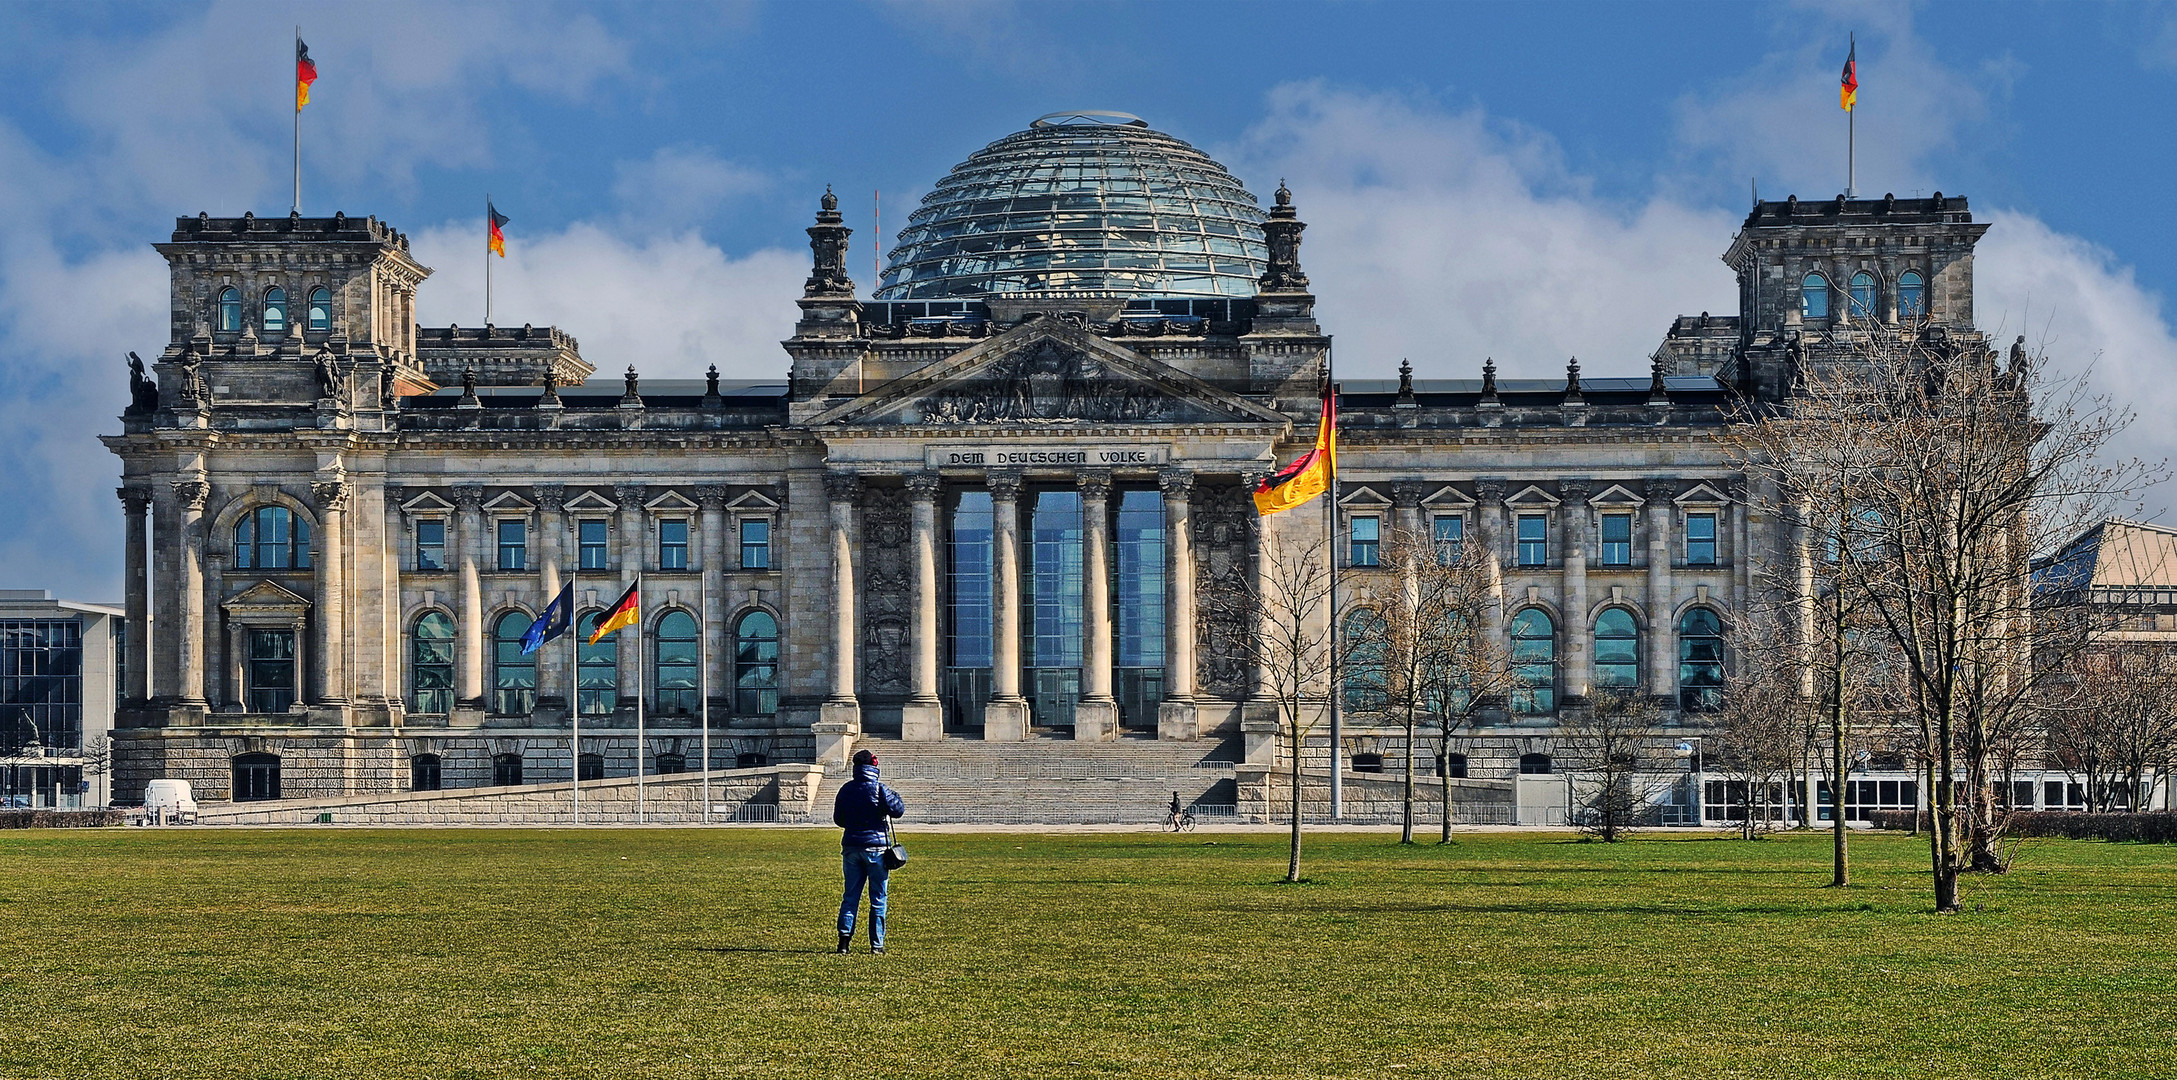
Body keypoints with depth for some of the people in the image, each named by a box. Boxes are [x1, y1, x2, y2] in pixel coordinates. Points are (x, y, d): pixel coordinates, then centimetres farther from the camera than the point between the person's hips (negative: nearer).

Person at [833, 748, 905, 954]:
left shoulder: (846, 789, 5)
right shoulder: (879, 789, -9)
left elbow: (837, 819, 13)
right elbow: (898, 810, -12)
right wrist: (895, 797, 8)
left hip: (851, 846, 4)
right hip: (876, 846, -4)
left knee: (850, 895, 10)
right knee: (878, 898, 3)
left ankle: (844, 937, -2)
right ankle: (876, 944, 2)